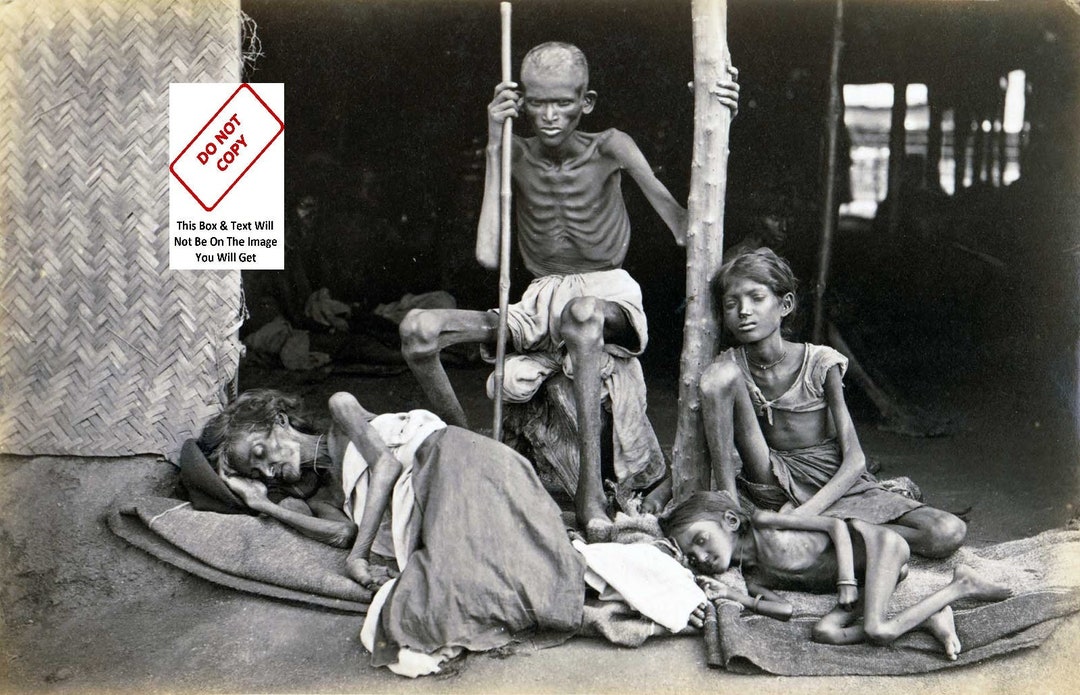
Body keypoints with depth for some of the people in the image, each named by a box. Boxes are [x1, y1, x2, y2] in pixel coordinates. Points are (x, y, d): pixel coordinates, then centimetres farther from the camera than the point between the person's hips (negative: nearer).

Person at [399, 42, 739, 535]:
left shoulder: (609, 149, -8)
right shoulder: (516, 156, -1)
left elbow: (682, 227, -18)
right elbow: (489, 255, -12)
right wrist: (494, 149, -13)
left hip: (608, 295, -3)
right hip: (540, 301, 3)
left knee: (581, 312, -43)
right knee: (418, 329, -19)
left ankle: (590, 491, -38)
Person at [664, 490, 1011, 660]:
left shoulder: (762, 522, -12)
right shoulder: (751, 579, 6)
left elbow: (836, 525, -10)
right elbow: (784, 609, -8)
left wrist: (847, 580, -19)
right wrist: (728, 597, -13)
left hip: (873, 543, -7)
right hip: (863, 578, 7)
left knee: (875, 630, -28)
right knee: (825, 632, -19)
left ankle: (961, 586, -8)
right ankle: (931, 618, -12)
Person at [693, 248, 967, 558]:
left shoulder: (820, 363, -13)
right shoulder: (730, 367, -8)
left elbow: (855, 460, -14)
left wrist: (805, 513, -26)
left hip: (835, 483, 0)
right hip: (773, 489, 0)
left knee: (949, 534, -22)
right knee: (719, 377, -24)